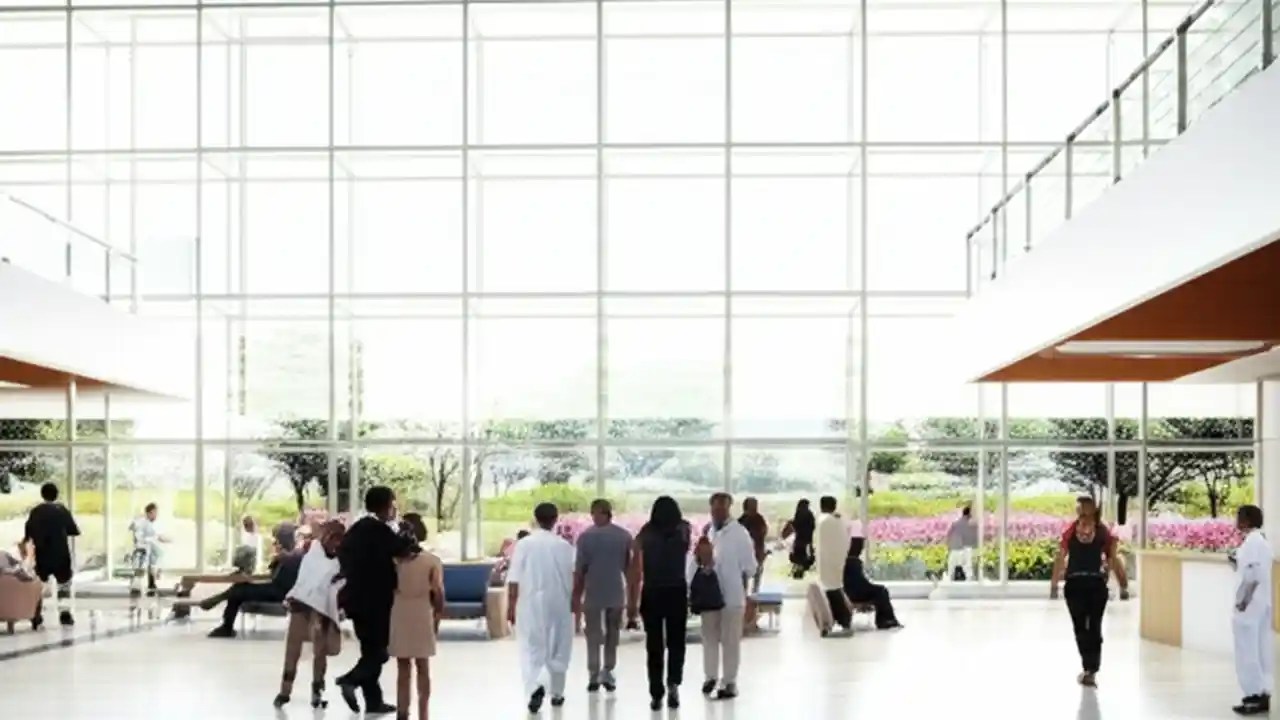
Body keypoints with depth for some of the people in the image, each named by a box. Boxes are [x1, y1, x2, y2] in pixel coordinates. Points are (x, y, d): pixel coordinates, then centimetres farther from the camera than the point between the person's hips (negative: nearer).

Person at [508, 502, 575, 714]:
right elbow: (573, 578, -2)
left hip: (531, 604, -1)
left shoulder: (524, 544, -7)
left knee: (532, 649, 2)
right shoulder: (564, 546, -5)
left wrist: (511, 605, 0)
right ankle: (557, 693, 24)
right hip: (559, 604, 1)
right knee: (558, 649, 15)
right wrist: (575, 601, 11)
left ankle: (535, 687, -20)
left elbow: (514, 579, -7)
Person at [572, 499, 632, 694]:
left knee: (593, 635, 9)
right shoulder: (625, 536, -1)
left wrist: (576, 596, 2)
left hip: (593, 593, -2)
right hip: (616, 593, 2)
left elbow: (579, 570, -7)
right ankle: (607, 673, 11)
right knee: (612, 635, 14)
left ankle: (593, 676, 7)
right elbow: (629, 567, 4)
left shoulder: (586, 537, -7)